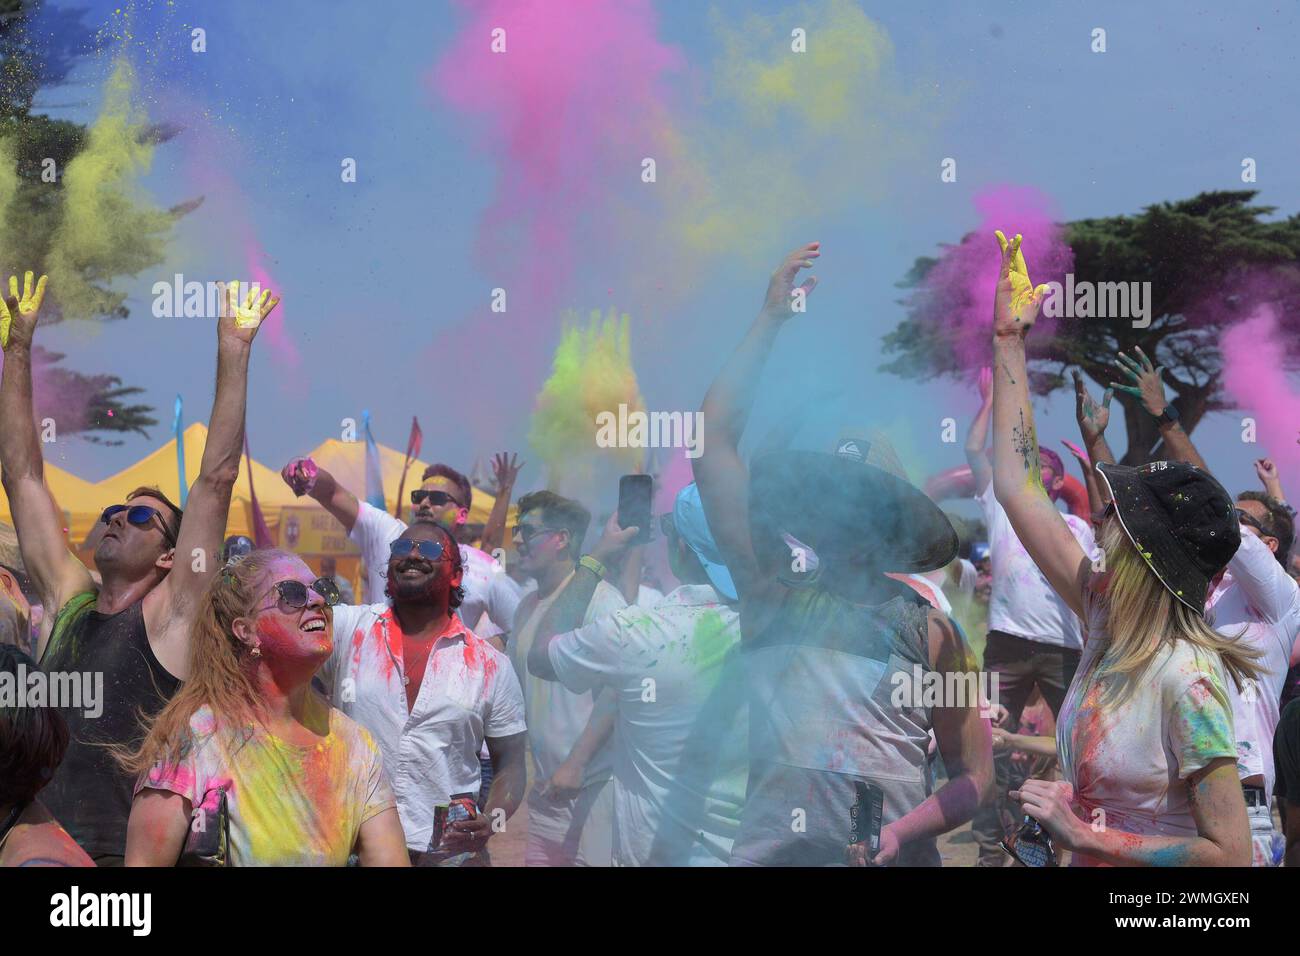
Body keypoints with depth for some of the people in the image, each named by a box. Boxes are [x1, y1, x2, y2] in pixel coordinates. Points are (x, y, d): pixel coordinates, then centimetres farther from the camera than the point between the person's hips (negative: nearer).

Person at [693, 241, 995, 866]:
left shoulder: (930, 630, 5)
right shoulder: (774, 592, 6)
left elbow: (974, 776, 7)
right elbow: (714, 439, 3)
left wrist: (900, 835, -10)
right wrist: (770, 319, 5)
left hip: (894, 859, -1)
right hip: (771, 850, 1)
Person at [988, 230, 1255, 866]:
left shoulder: (1188, 682, -24)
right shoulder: (1105, 618, -2)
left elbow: (1230, 855, -25)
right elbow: (1017, 486, 5)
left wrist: (1084, 837, -24)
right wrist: (1008, 339, 7)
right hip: (1089, 863, 7)